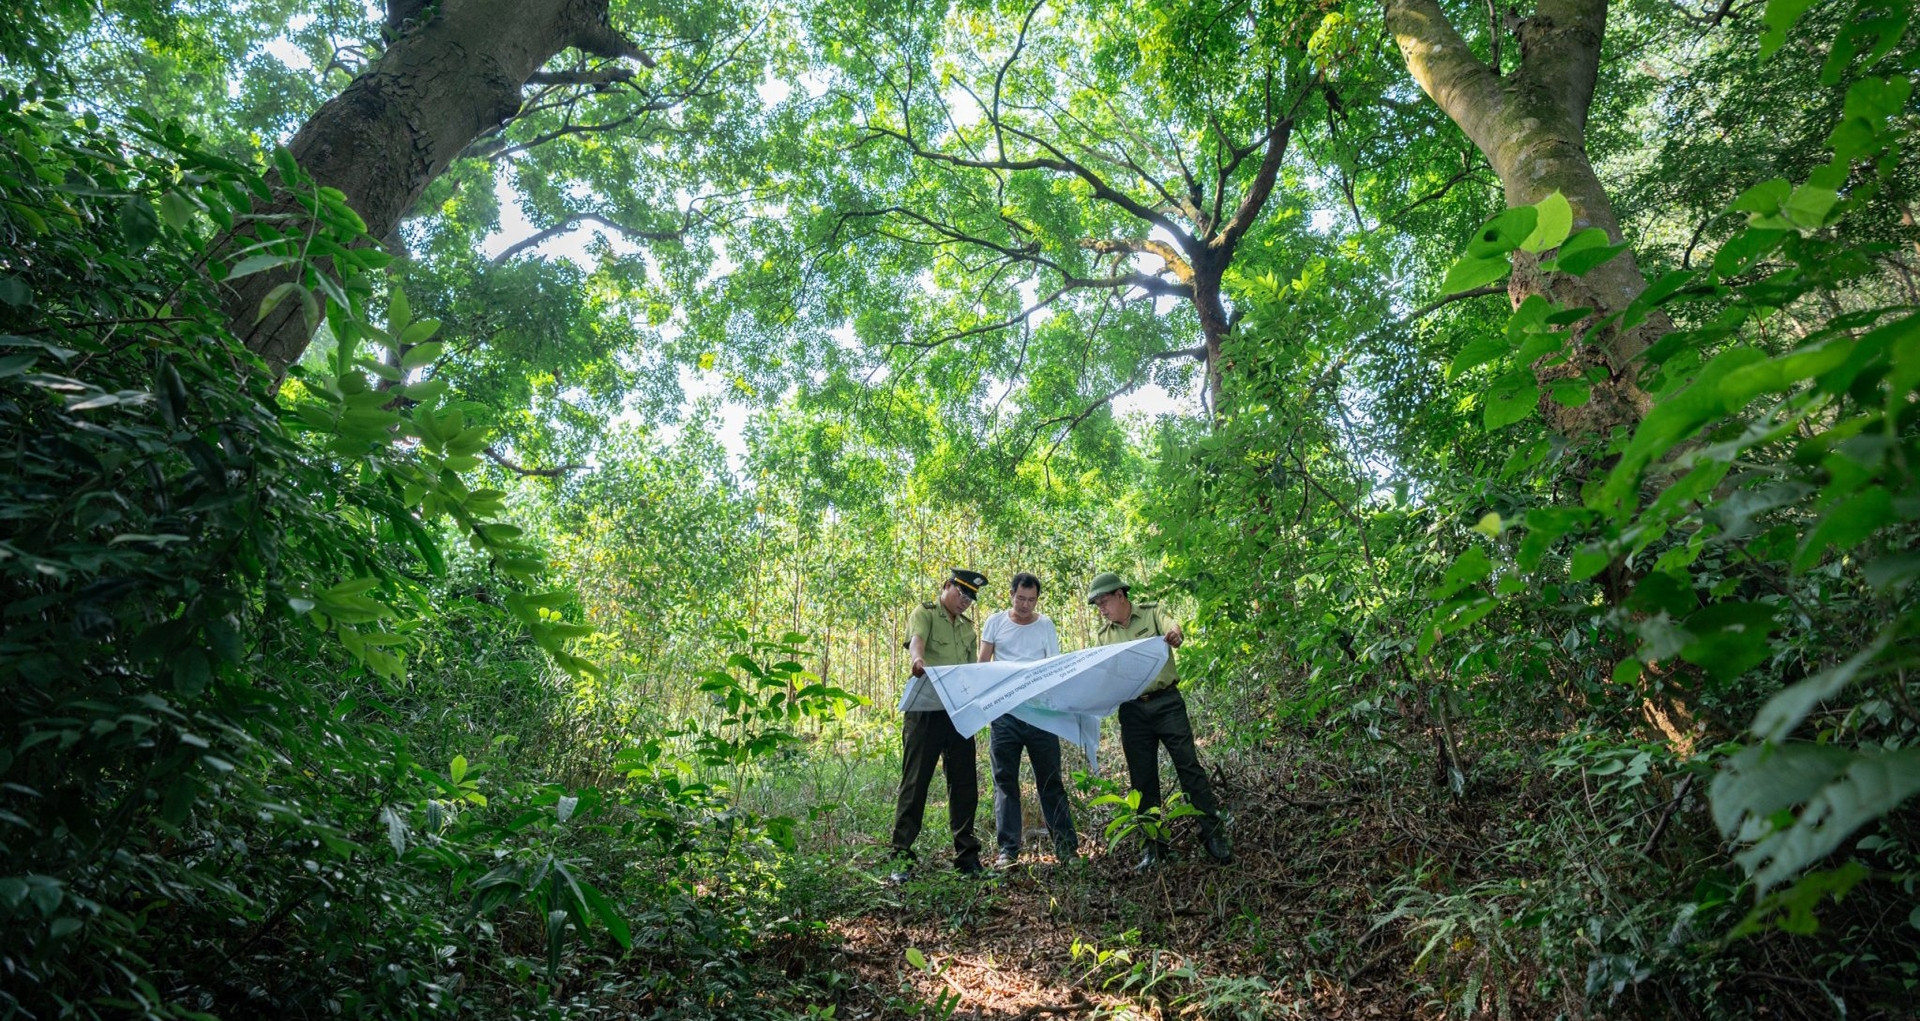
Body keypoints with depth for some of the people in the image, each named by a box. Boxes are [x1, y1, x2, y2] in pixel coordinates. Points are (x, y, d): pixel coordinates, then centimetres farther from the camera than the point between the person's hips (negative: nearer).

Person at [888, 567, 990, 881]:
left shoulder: (969, 627, 20)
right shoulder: (924, 614, 0)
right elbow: (916, 640, -22)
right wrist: (917, 659, -44)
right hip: (925, 711, -6)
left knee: (965, 784, 7)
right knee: (914, 783, -2)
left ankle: (967, 855, 16)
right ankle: (902, 857, 3)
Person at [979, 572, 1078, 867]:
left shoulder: (1046, 625, 6)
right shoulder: (996, 622, 6)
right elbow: (982, 664, 7)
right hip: (1004, 712, 0)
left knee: (1050, 780, 5)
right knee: (1005, 780, 3)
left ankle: (1066, 847, 11)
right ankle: (1008, 849, 8)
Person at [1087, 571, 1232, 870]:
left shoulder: (1152, 614, 0)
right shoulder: (1102, 636, 12)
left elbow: (1173, 629, -20)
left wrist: (1174, 636, -44)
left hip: (1166, 702, -4)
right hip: (1132, 711, 4)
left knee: (1189, 766, -5)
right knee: (1142, 781, 5)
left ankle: (1213, 834, 2)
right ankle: (1154, 847, 13)